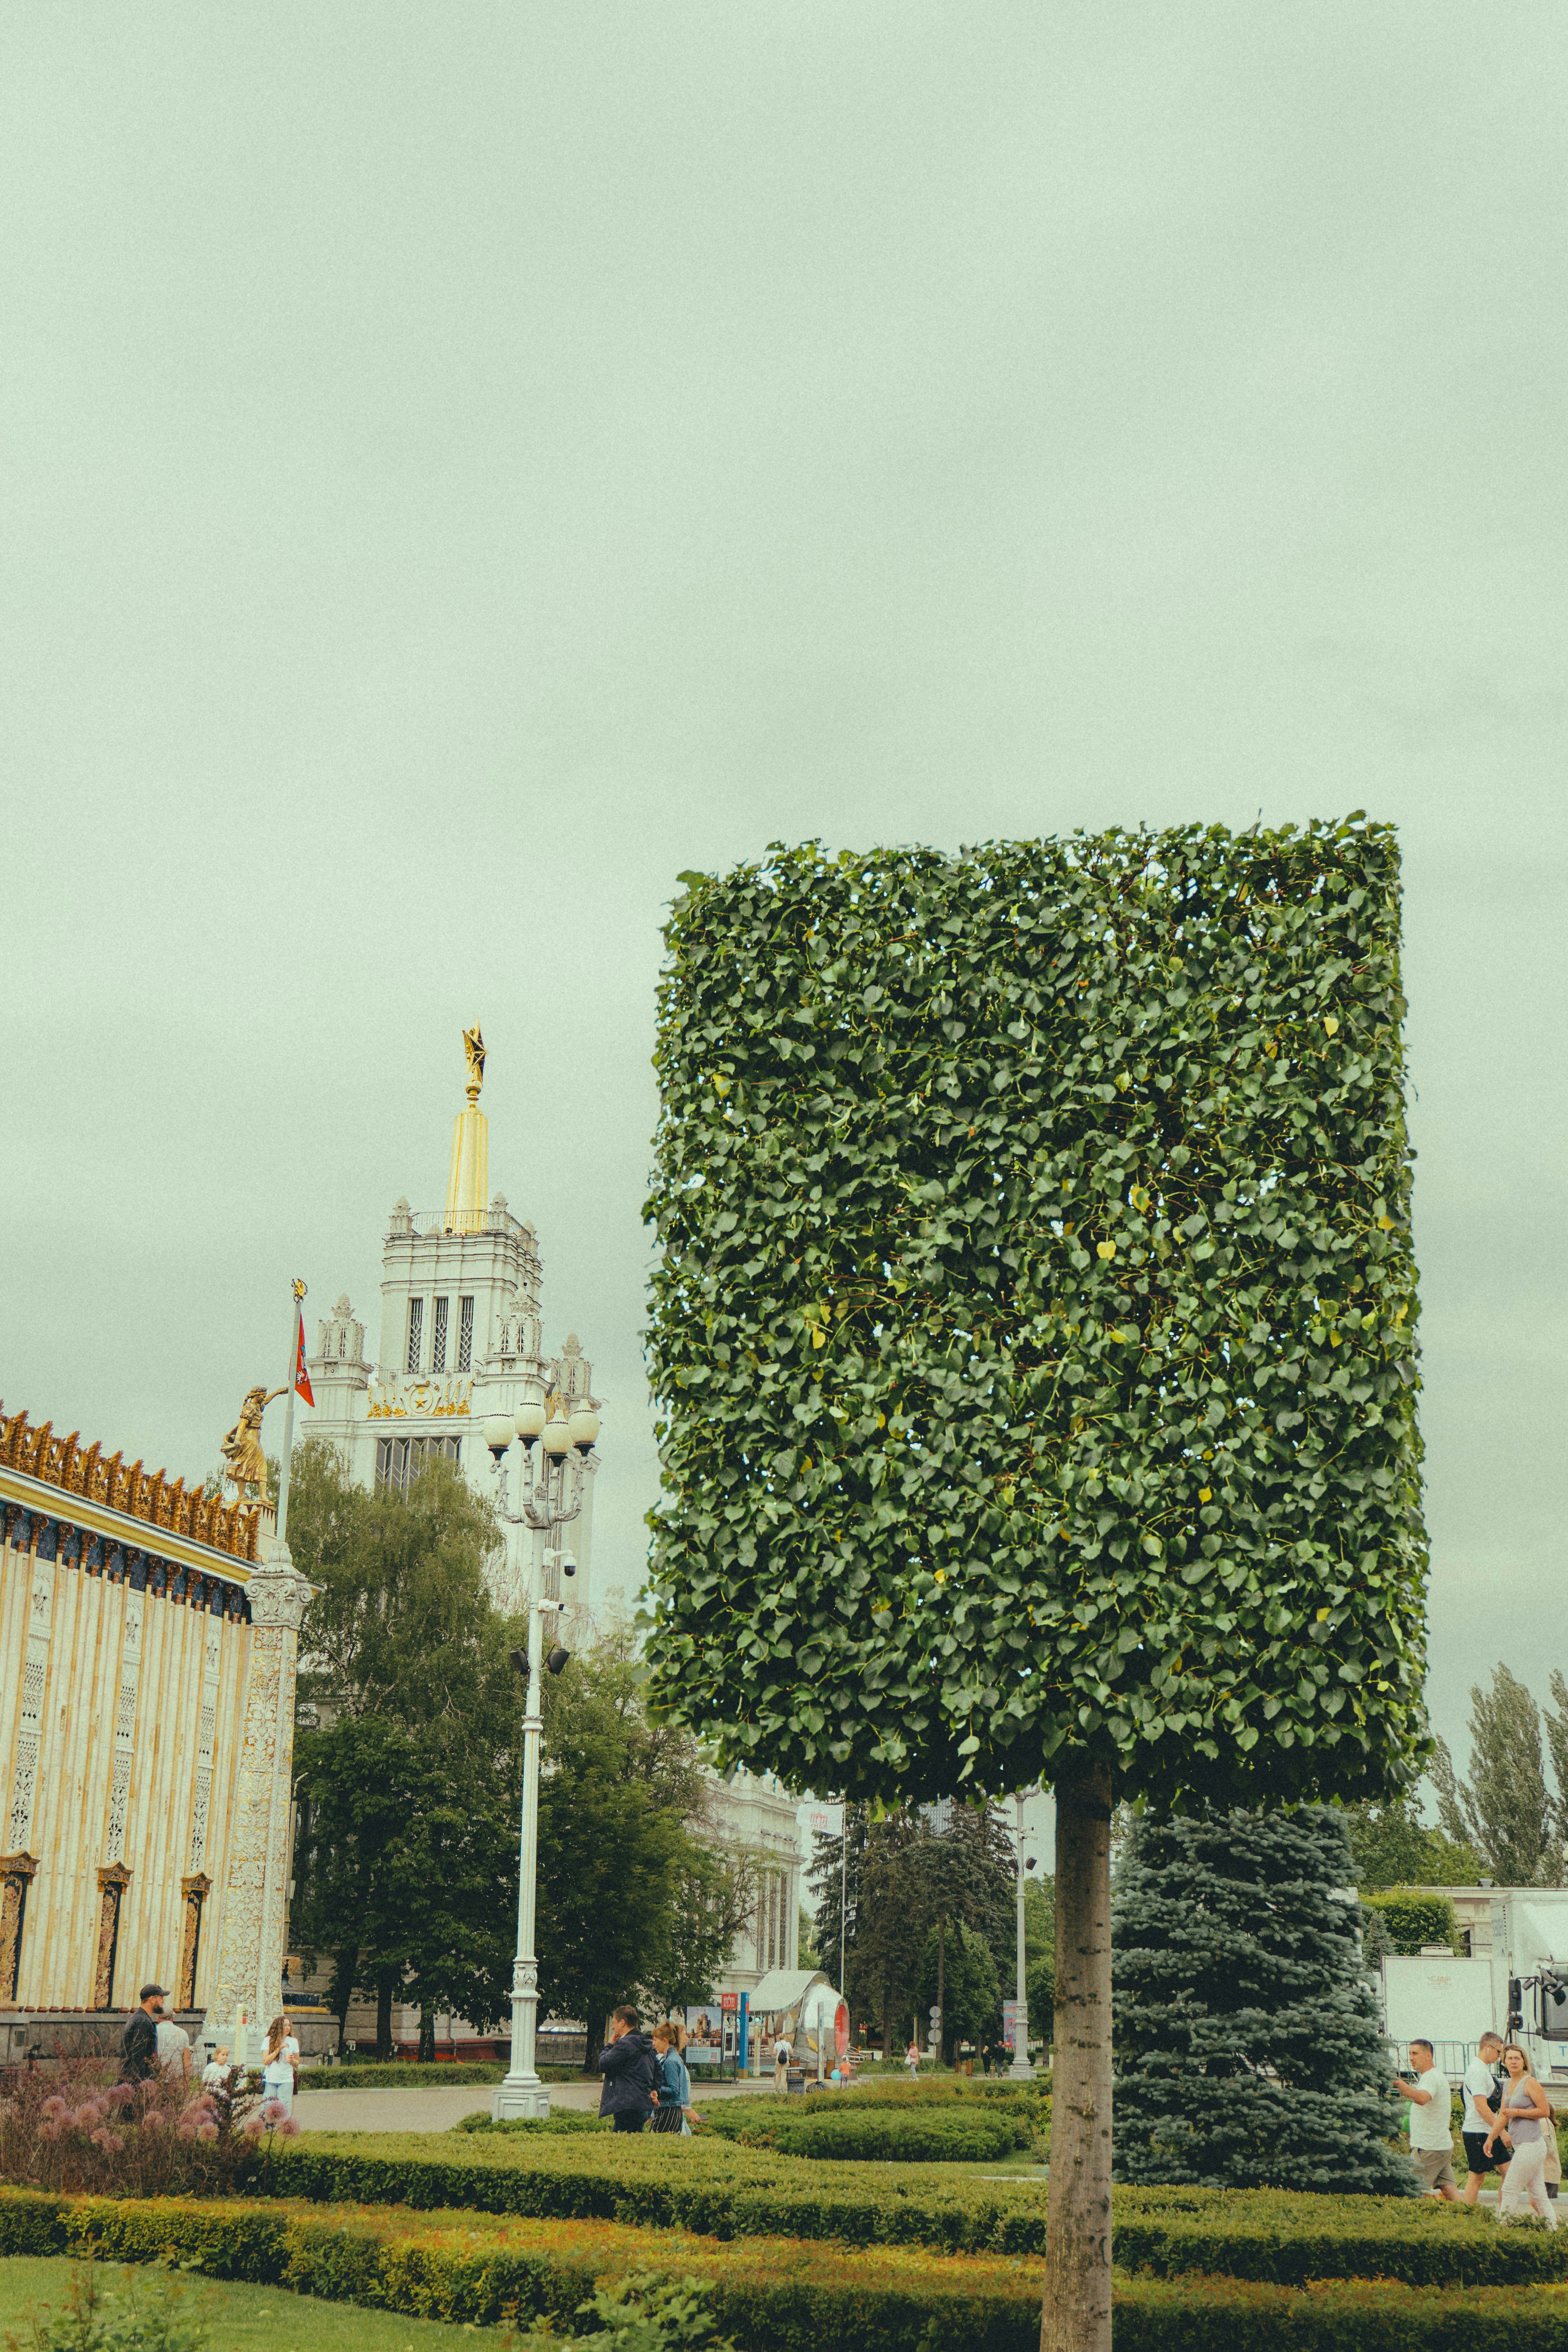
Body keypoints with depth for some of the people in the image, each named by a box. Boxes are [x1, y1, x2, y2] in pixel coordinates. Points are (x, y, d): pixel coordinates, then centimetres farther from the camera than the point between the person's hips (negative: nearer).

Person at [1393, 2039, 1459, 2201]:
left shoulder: (1431, 2077, -16)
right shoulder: (1439, 2075, 18)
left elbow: (1422, 2099, -39)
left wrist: (1398, 2082, -48)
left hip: (1429, 2148, -10)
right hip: (1444, 2145, 10)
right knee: (1448, 2189, 7)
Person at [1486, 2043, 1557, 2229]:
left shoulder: (1530, 2083, -9)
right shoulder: (1508, 2085, 15)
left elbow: (1545, 2111, -14)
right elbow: (1503, 2117, 19)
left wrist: (1518, 2112, -14)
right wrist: (1490, 2138, 12)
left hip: (1530, 2147, -8)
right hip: (1521, 2147, 8)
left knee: (1510, 2190, -5)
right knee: (1538, 2194, 10)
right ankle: (1553, 2228, 13)